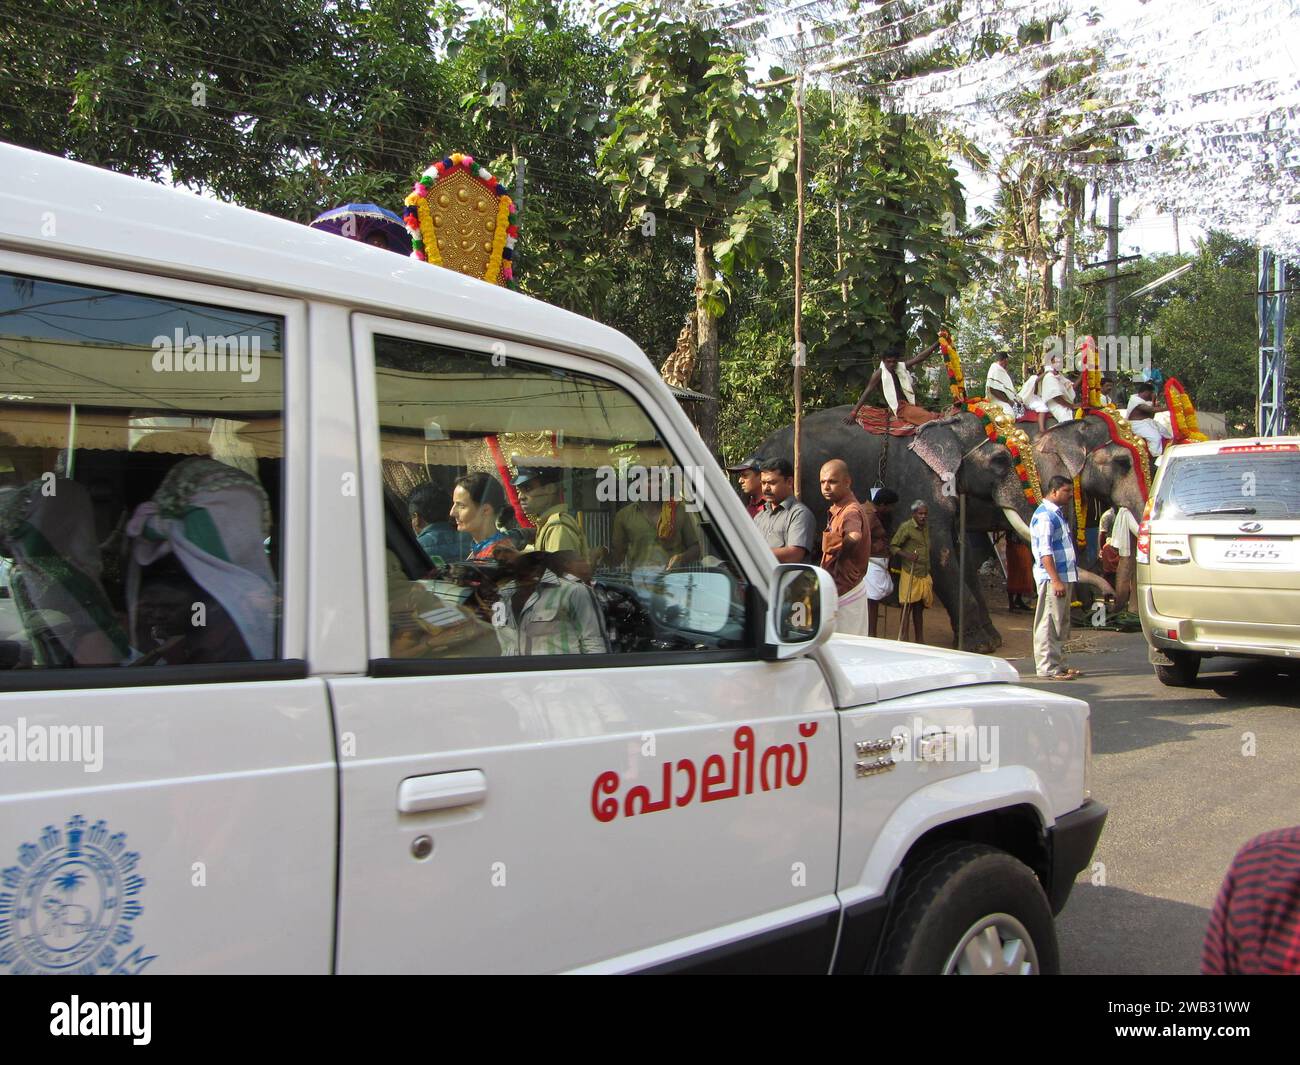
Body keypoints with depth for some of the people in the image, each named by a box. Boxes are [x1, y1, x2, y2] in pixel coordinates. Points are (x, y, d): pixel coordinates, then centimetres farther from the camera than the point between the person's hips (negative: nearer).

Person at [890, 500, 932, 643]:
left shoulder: (926, 527, 13)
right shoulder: (906, 527, -9)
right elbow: (893, 546, -9)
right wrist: (906, 555, -23)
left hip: (924, 575, 7)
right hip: (910, 574, -7)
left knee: (919, 608, 12)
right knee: (907, 607, -3)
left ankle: (919, 640, 18)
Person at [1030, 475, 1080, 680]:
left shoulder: (1057, 514, 18)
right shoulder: (1044, 516, -14)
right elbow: (1045, 551, -21)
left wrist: (1063, 579, 19)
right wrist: (1056, 580, -26)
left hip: (1063, 577, 10)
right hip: (1051, 578, -10)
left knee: (1061, 624, 14)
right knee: (1049, 624, -8)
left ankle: (1058, 665, 21)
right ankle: (1047, 668, -7)